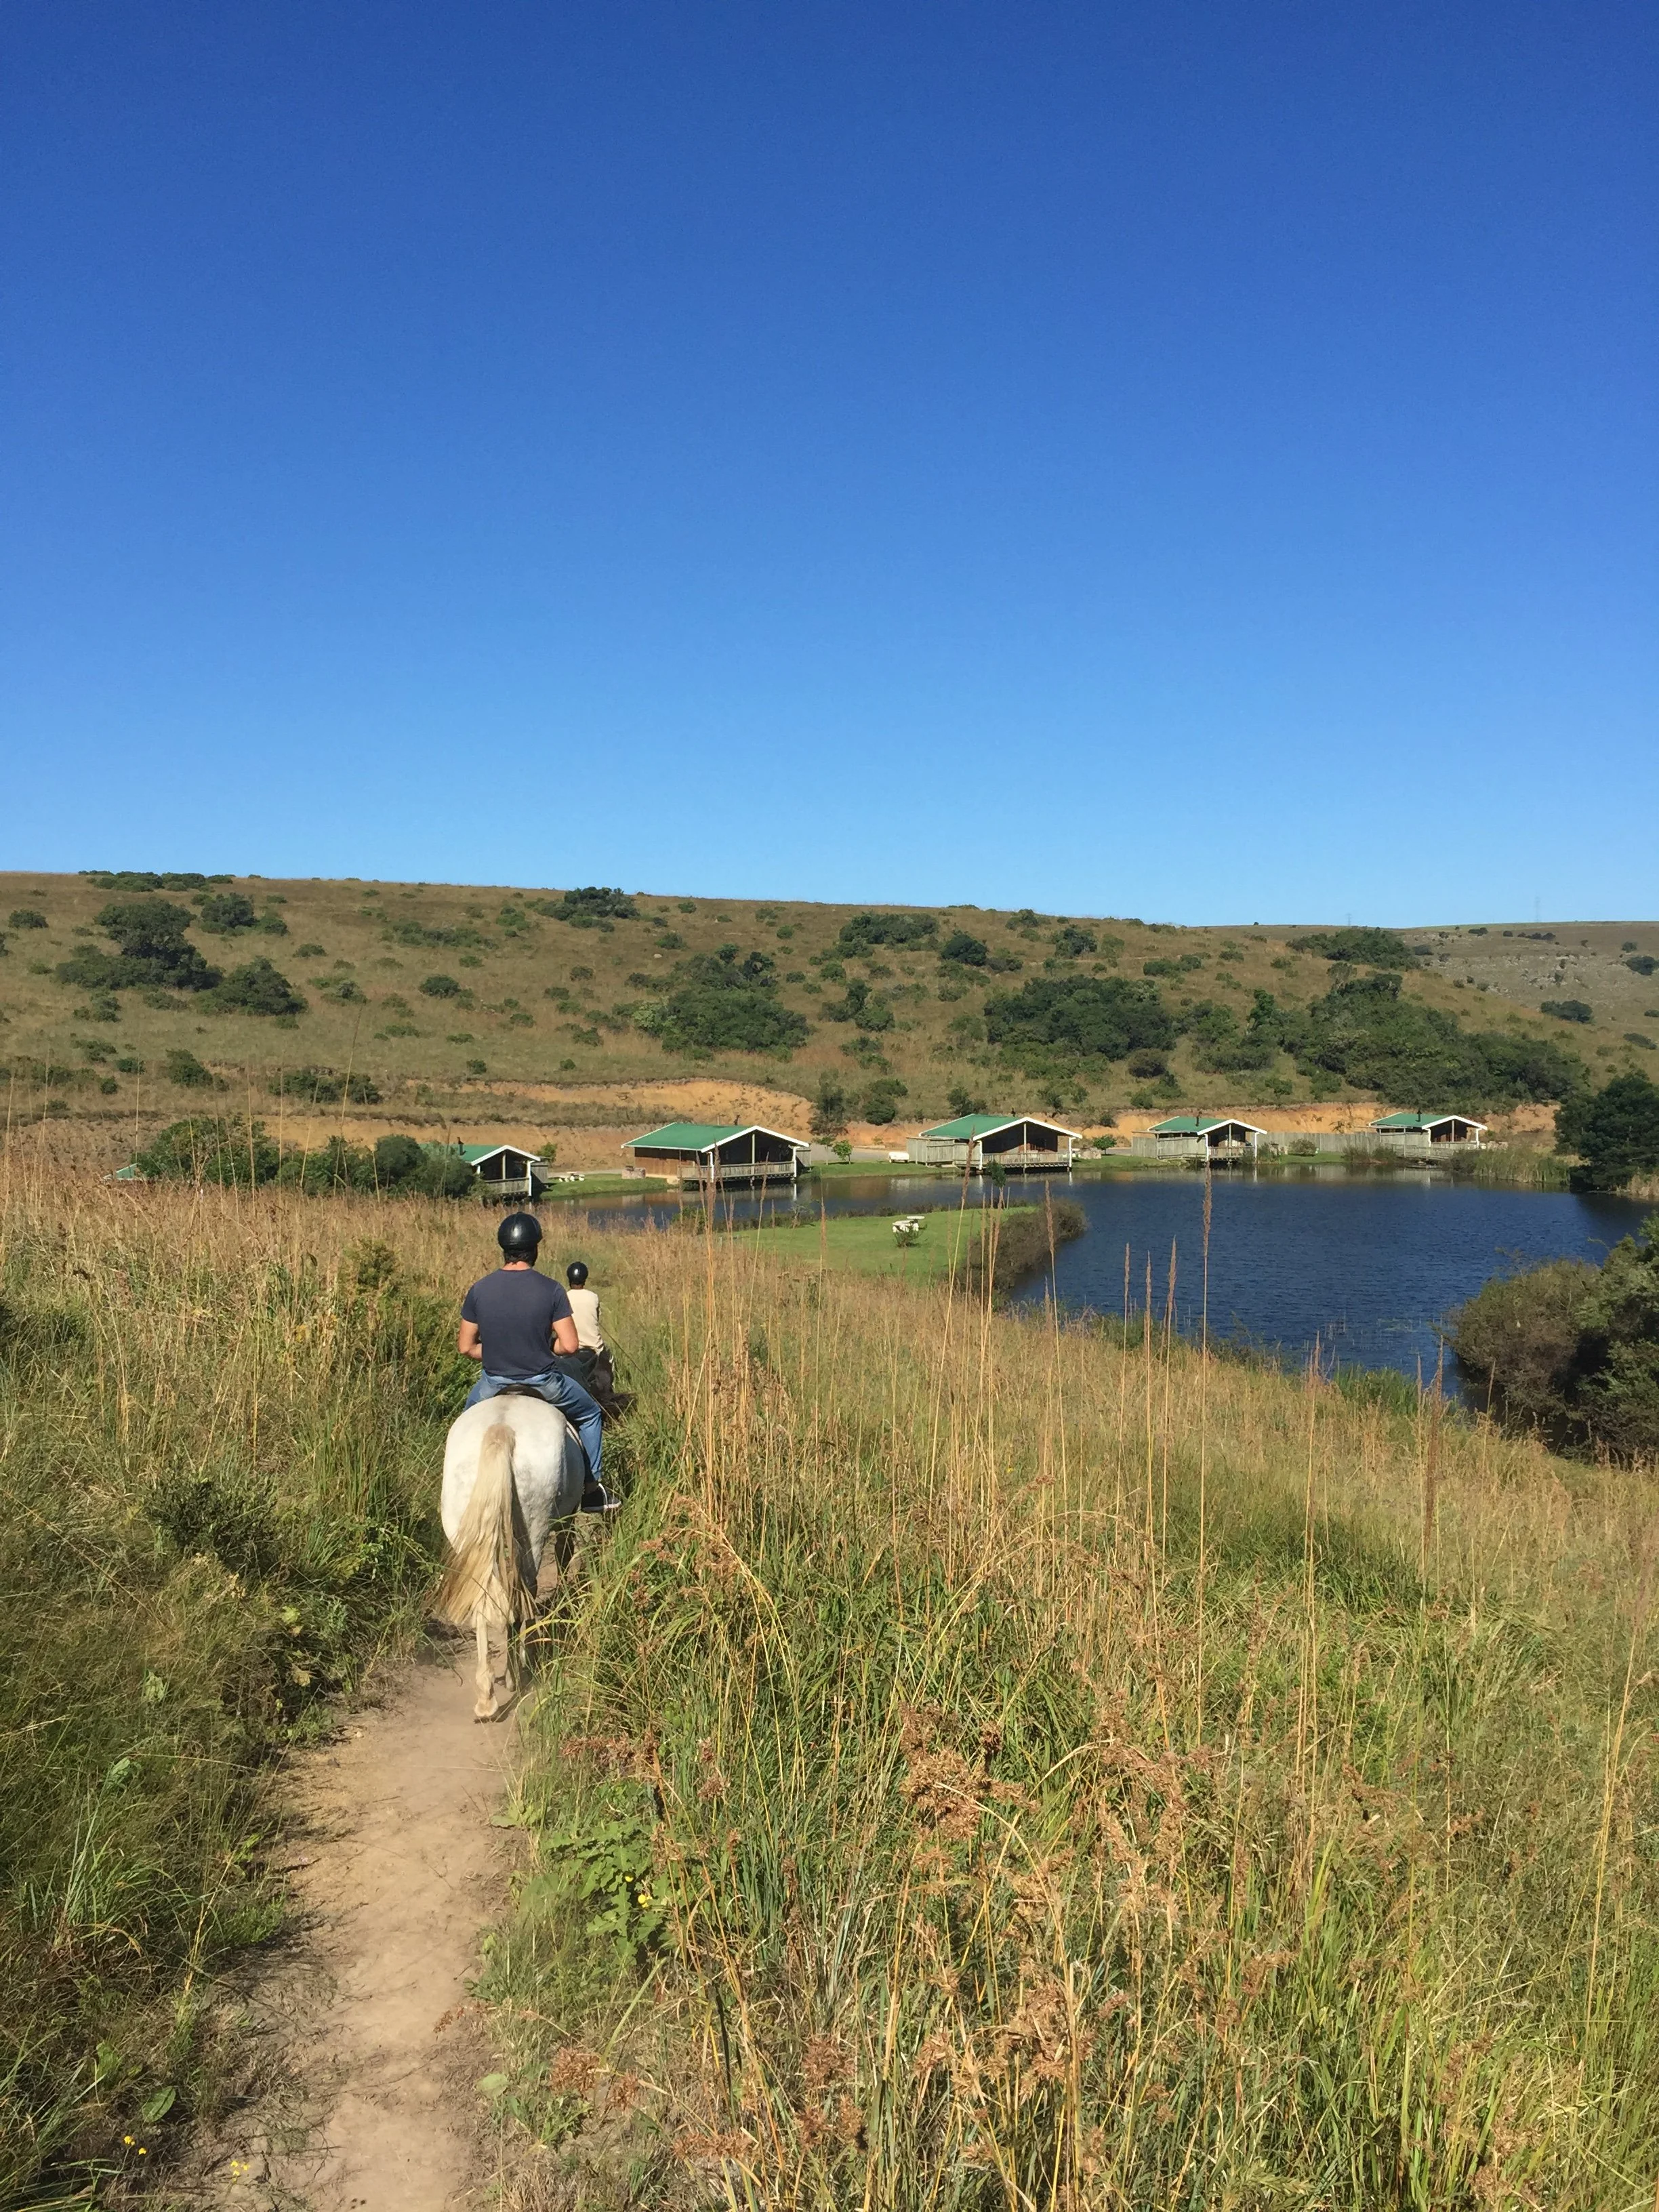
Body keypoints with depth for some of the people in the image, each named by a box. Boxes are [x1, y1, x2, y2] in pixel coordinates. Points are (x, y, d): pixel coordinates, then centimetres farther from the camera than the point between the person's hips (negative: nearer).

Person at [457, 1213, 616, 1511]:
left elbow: (466, 1348, -3)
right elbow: (569, 1345, -14)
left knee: (470, 1410, 37)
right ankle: (593, 1489, 26)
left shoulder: (479, 1291, -9)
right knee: (590, 1415, 25)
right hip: (544, 1383, -2)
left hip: (494, 1383, 2)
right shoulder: (551, 1290, -15)